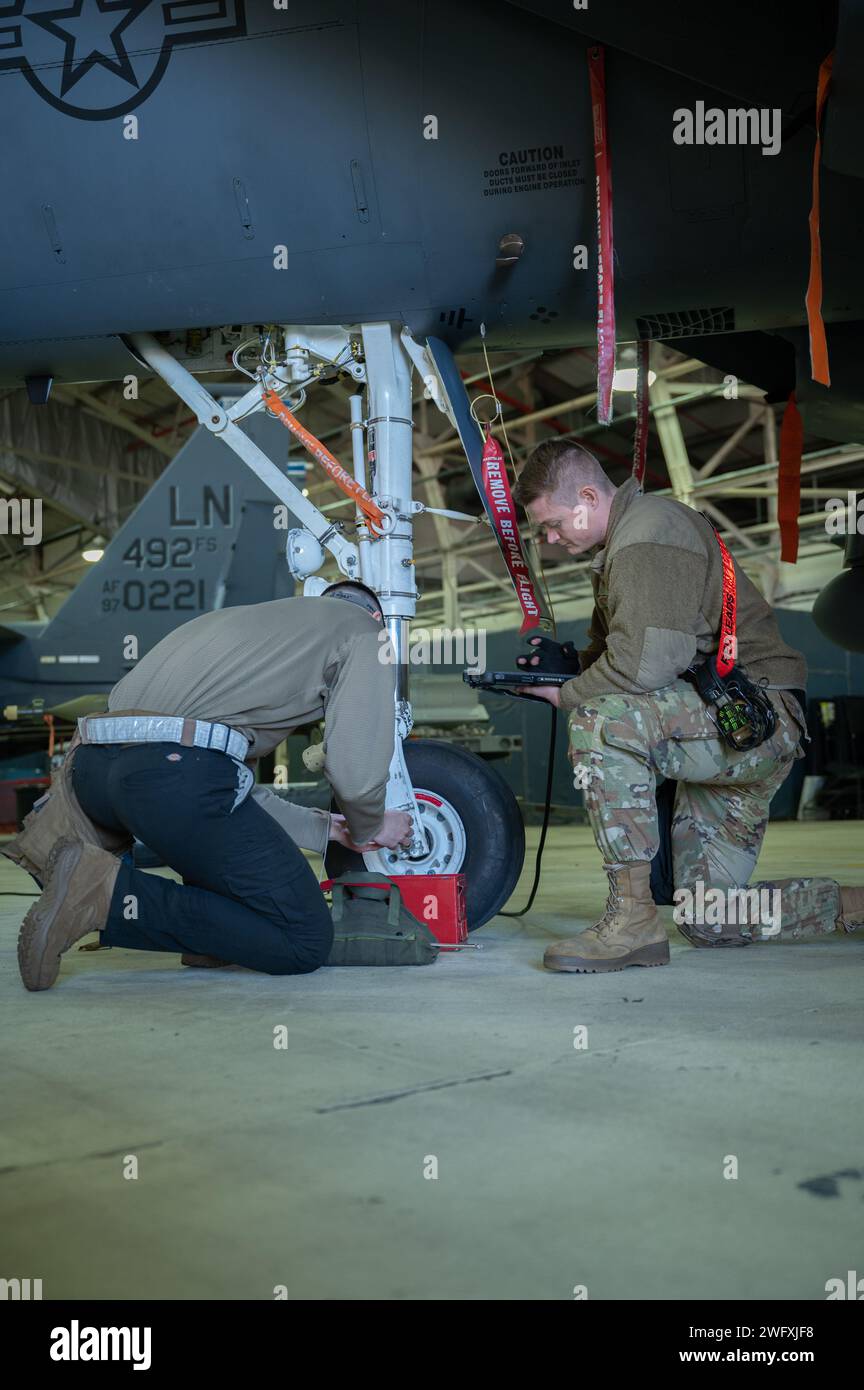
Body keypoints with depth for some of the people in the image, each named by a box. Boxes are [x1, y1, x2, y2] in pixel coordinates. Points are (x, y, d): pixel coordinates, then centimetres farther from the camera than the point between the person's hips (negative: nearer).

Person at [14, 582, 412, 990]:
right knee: (306, 942, 4)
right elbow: (355, 774, 1)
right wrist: (366, 829, 23)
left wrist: (330, 828, 37)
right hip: (176, 773, -9)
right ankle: (111, 892, -9)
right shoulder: (361, 628, 14)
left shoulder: (245, 619, 36)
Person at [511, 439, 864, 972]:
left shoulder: (646, 534, -16)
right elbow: (617, 650, 23)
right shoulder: (623, 540, 18)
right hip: (723, 730, 11)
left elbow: (643, 664, -27)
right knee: (713, 925, 8)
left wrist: (568, 695, -11)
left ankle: (633, 918, -28)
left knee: (601, 721, -33)